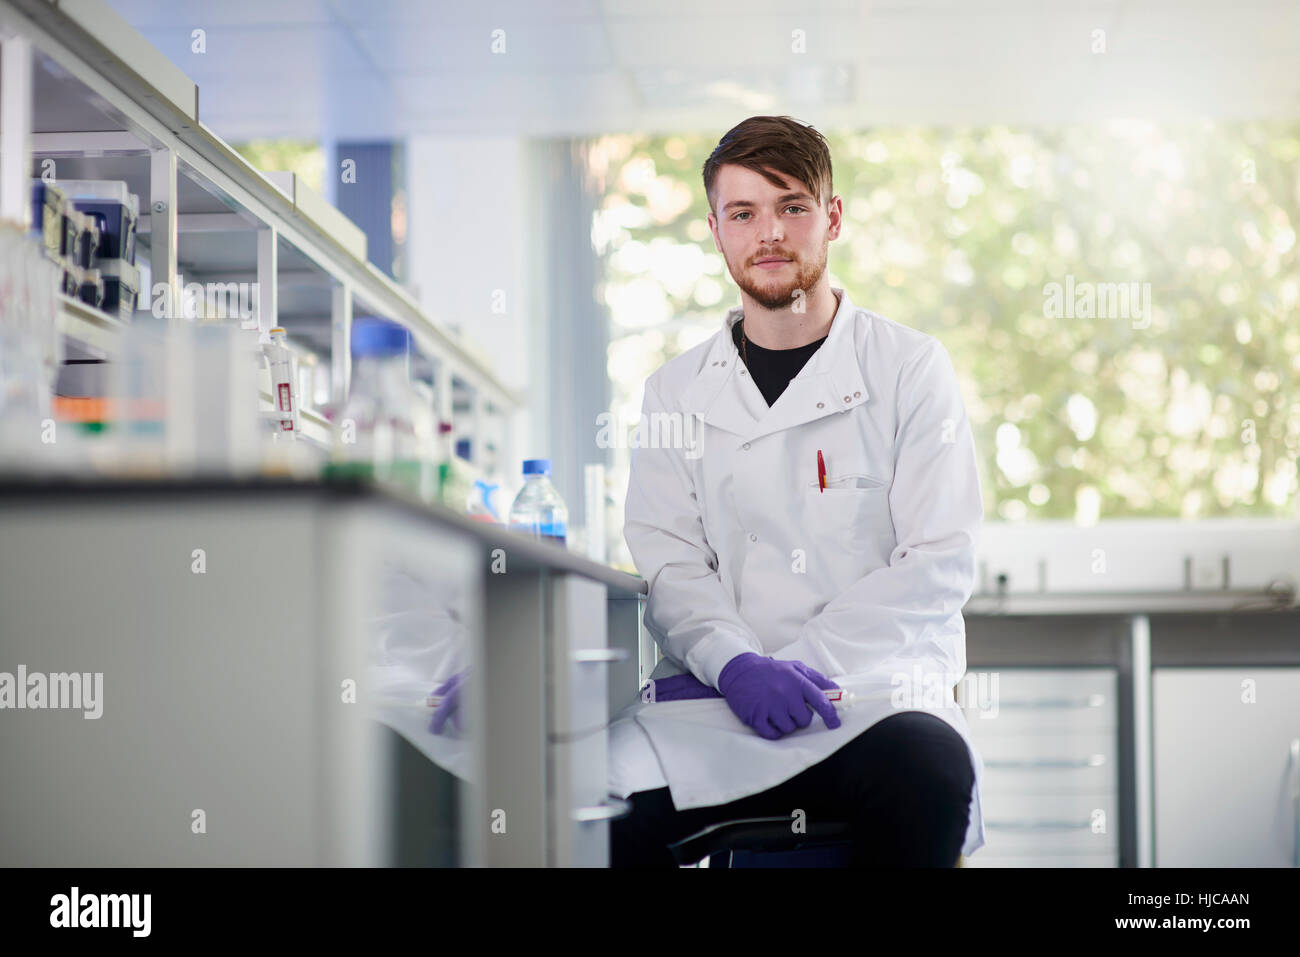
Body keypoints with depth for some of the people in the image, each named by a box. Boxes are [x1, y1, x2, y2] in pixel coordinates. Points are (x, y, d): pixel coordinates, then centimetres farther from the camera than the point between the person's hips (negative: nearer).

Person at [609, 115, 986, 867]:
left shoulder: (912, 368, 8)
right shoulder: (677, 393, 16)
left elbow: (942, 564, -1)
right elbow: (669, 566, 6)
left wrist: (794, 665, -12)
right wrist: (737, 665, -16)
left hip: (876, 695, 0)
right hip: (717, 697, 1)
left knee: (928, 769, -36)